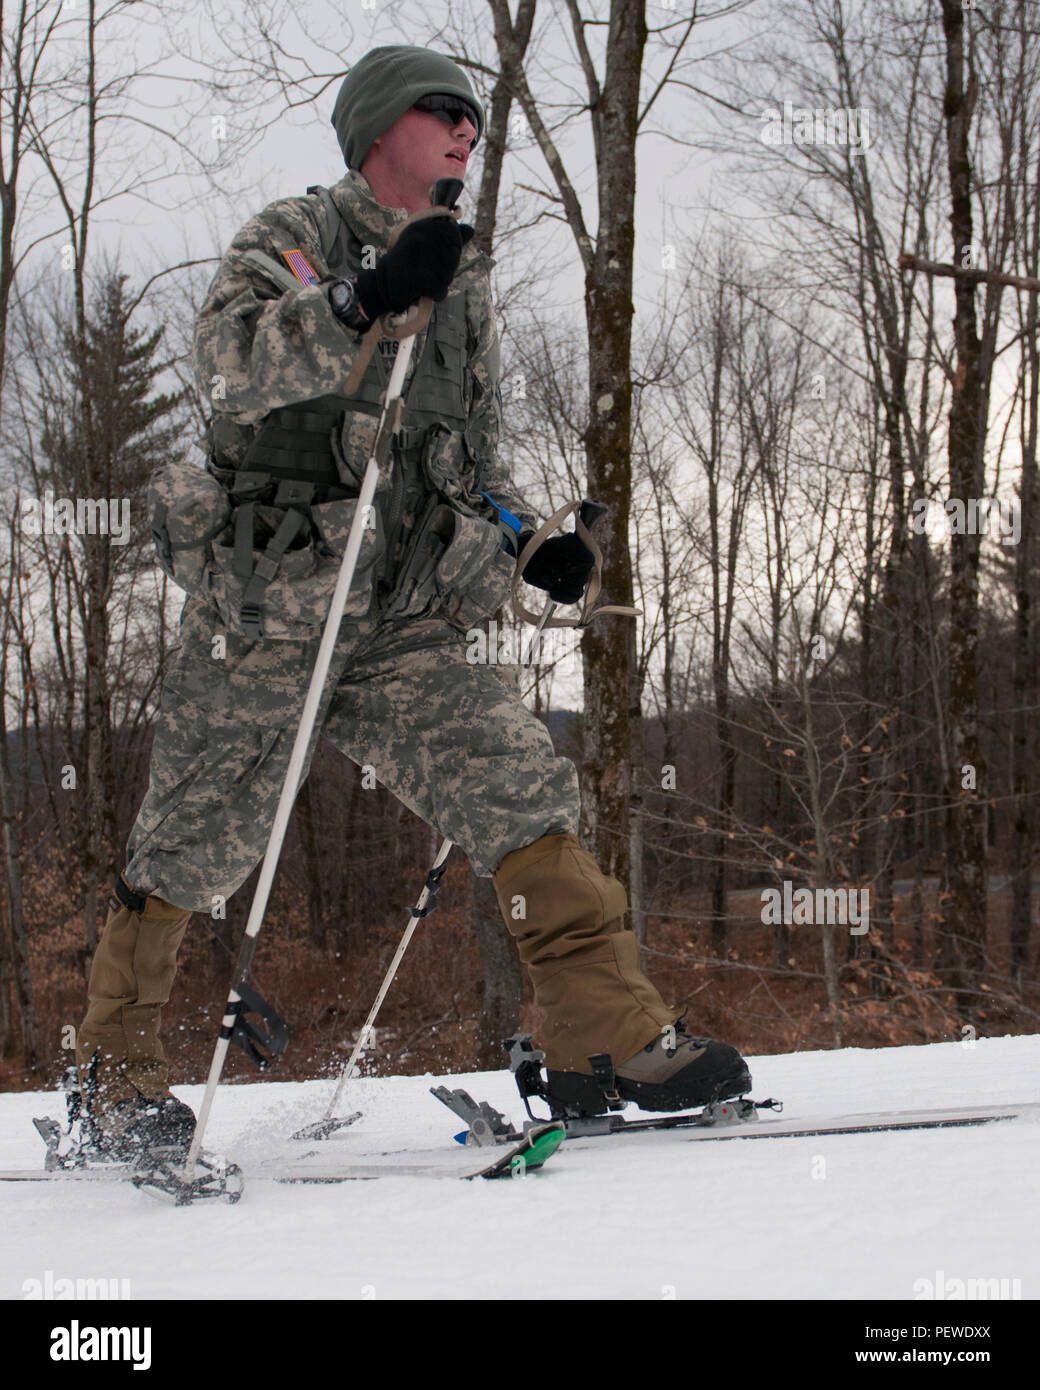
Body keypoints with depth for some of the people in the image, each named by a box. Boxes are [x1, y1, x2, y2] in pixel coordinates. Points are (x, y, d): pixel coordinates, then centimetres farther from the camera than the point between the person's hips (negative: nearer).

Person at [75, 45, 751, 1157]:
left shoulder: (462, 282, 19)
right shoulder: (295, 236, -1)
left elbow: (472, 447, 28)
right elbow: (227, 356, -21)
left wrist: (529, 545, 11)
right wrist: (367, 301, -35)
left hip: (404, 633, 5)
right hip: (264, 615, -5)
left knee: (522, 788, -11)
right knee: (194, 850, 2)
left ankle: (607, 1035, -11)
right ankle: (115, 1067, 19)